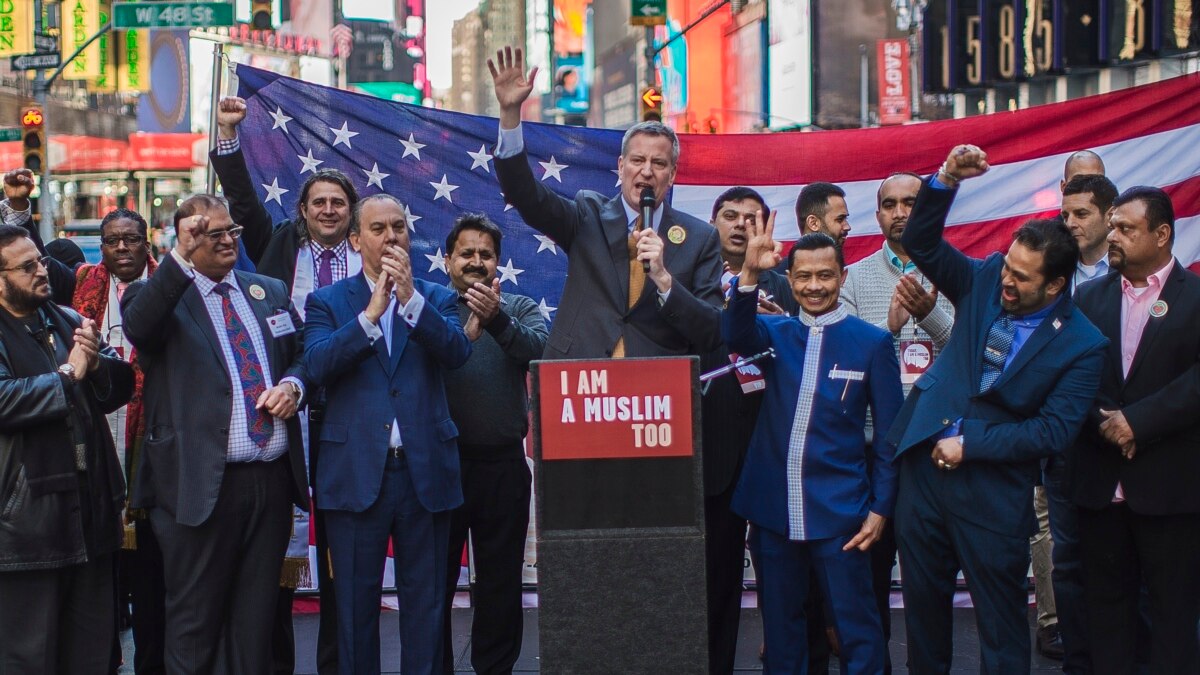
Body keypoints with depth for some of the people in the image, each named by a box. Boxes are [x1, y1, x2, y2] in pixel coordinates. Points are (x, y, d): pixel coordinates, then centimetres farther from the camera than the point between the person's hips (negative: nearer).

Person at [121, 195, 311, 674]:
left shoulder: (270, 292, 15)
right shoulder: (161, 296, -2)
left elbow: (304, 356, 22)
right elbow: (138, 327, -25)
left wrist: (293, 384, -1)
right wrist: (180, 259, -36)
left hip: (273, 478, 5)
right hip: (202, 486, -5)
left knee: (256, 618, 13)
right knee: (195, 623, 3)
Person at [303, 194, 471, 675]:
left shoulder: (436, 299, 10)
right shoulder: (327, 302, 7)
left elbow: (457, 353, -9)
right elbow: (317, 364, -10)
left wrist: (410, 298, -18)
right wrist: (371, 312, -17)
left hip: (425, 471, 1)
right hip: (356, 473, -1)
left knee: (425, 603, 5)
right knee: (355, 603, 5)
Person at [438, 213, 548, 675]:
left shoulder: (519, 308, 7)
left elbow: (540, 348, -13)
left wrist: (496, 319, -30)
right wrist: (464, 333, -29)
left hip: (503, 464, 1)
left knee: (501, 581, 8)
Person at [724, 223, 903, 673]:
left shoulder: (872, 343, -1)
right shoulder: (775, 333, 7)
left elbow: (890, 432, 0)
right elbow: (736, 336, -16)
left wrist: (880, 507, -4)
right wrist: (750, 274, -31)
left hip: (840, 513, -3)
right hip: (773, 508, 3)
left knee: (856, 626, 2)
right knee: (780, 625, 13)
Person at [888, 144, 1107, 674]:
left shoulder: (1081, 346, -11)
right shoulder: (985, 281, 2)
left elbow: (1054, 431, -15)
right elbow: (920, 243, 2)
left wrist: (970, 445, -16)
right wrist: (946, 179, -14)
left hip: (994, 488, -4)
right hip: (925, 463, 4)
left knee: (1001, 619, 4)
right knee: (922, 600, 14)